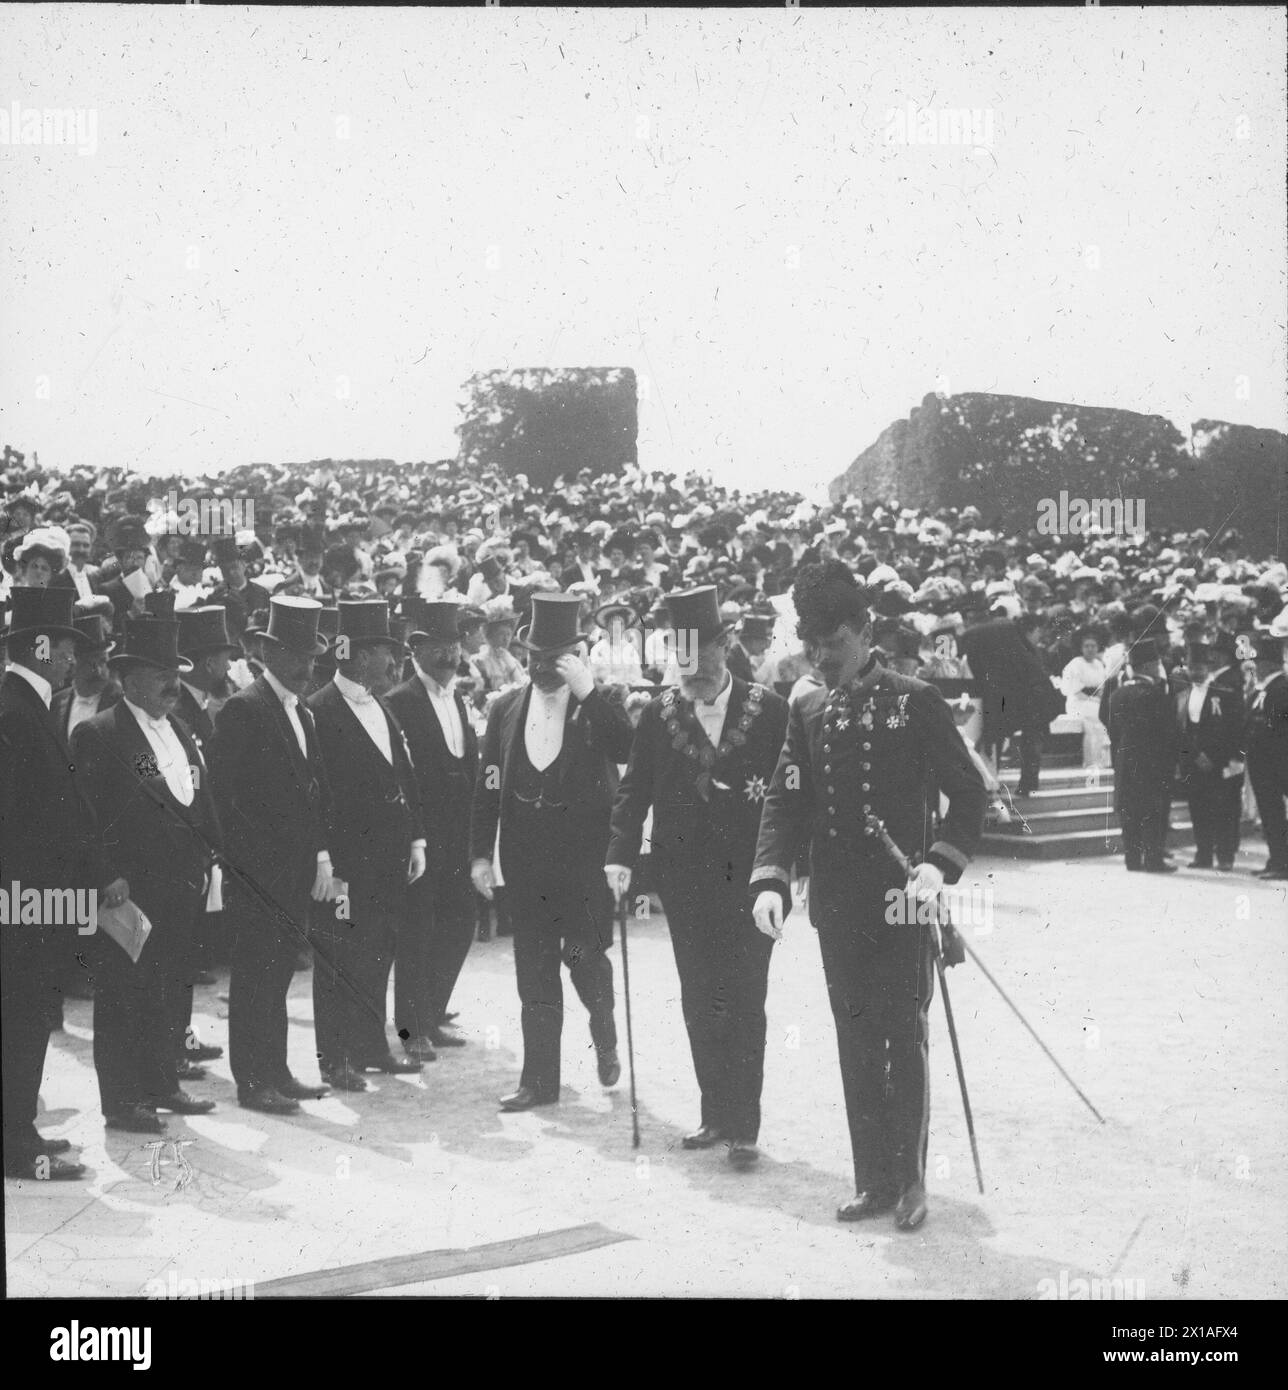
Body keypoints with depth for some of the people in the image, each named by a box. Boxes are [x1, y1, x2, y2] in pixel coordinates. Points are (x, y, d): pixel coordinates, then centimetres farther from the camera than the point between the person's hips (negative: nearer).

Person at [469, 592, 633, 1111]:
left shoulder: (602, 703, -1)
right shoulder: (506, 708, 8)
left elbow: (627, 751, -20)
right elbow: (487, 787, 8)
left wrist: (588, 691, -23)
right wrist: (480, 854, 1)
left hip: (585, 857, -3)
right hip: (525, 862, 3)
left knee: (583, 953, -7)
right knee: (534, 971, 6)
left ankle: (605, 1037, 25)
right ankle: (539, 1080, 13)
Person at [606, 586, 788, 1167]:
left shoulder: (770, 710, -4)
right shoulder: (658, 714, 3)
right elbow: (634, 790, 3)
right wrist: (620, 855, -10)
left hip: (749, 878, -3)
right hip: (685, 879, 3)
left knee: (744, 1004, -1)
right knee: (699, 1003, 10)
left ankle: (743, 1125, 4)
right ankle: (715, 1114, 21)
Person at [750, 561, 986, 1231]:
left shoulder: (915, 701, -4)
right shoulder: (807, 711, 8)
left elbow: (968, 793, -4)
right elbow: (784, 801, 3)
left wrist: (939, 864, -18)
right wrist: (771, 879, -12)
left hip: (902, 900, -4)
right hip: (838, 907, 4)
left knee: (904, 1038, 0)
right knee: (856, 1043, 9)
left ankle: (910, 1179, 11)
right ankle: (873, 1179, 17)